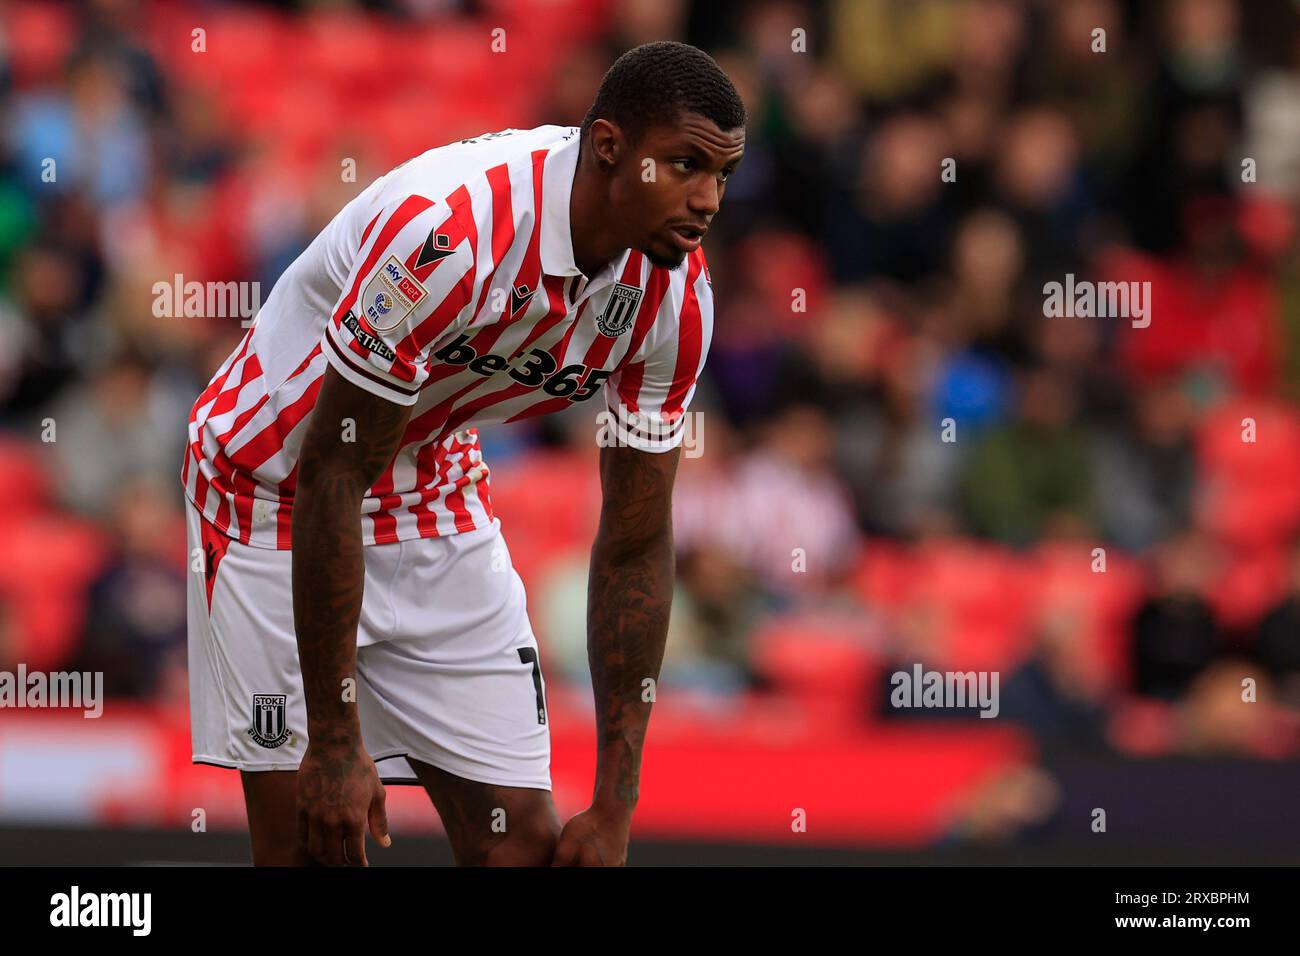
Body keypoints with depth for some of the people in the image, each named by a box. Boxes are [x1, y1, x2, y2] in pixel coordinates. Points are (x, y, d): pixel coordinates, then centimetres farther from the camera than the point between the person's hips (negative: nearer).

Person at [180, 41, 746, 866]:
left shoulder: (677, 294, -13)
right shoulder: (445, 232, -34)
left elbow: (636, 547, -4)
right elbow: (331, 479, -27)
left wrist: (615, 812, -7)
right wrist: (336, 742, -24)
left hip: (444, 504, 6)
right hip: (282, 501, -6)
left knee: (528, 842, -1)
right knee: (311, 841, -9)